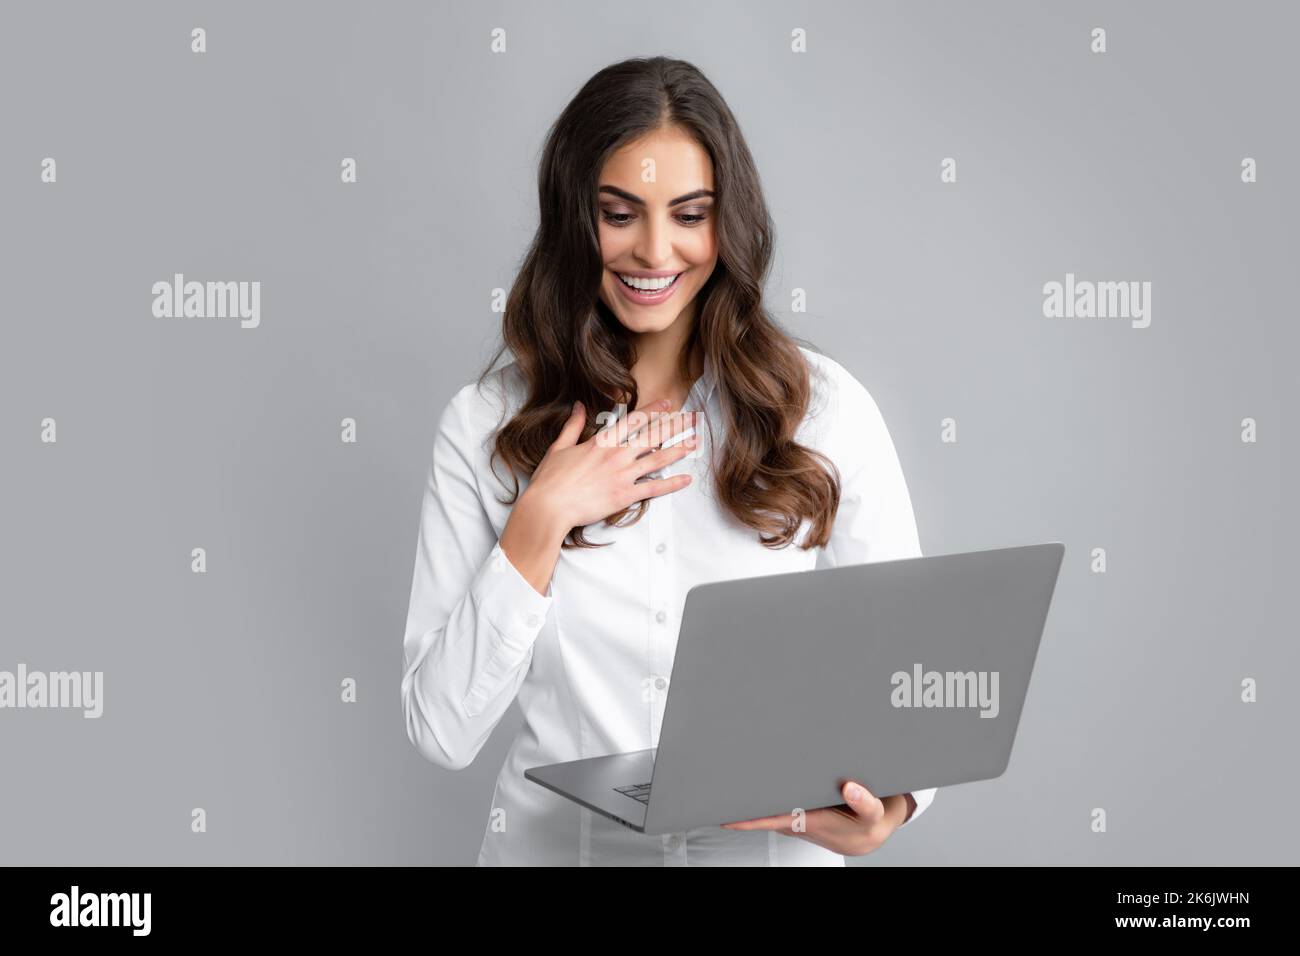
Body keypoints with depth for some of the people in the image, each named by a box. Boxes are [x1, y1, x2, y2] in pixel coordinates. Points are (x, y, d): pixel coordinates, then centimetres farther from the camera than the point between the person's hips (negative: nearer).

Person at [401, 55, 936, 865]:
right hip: (558, 841, -1)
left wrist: (885, 810, -19)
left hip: (775, 843, 1)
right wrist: (540, 523, -12)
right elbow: (442, 732, -3)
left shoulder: (825, 407, -1)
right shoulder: (485, 425, 0)